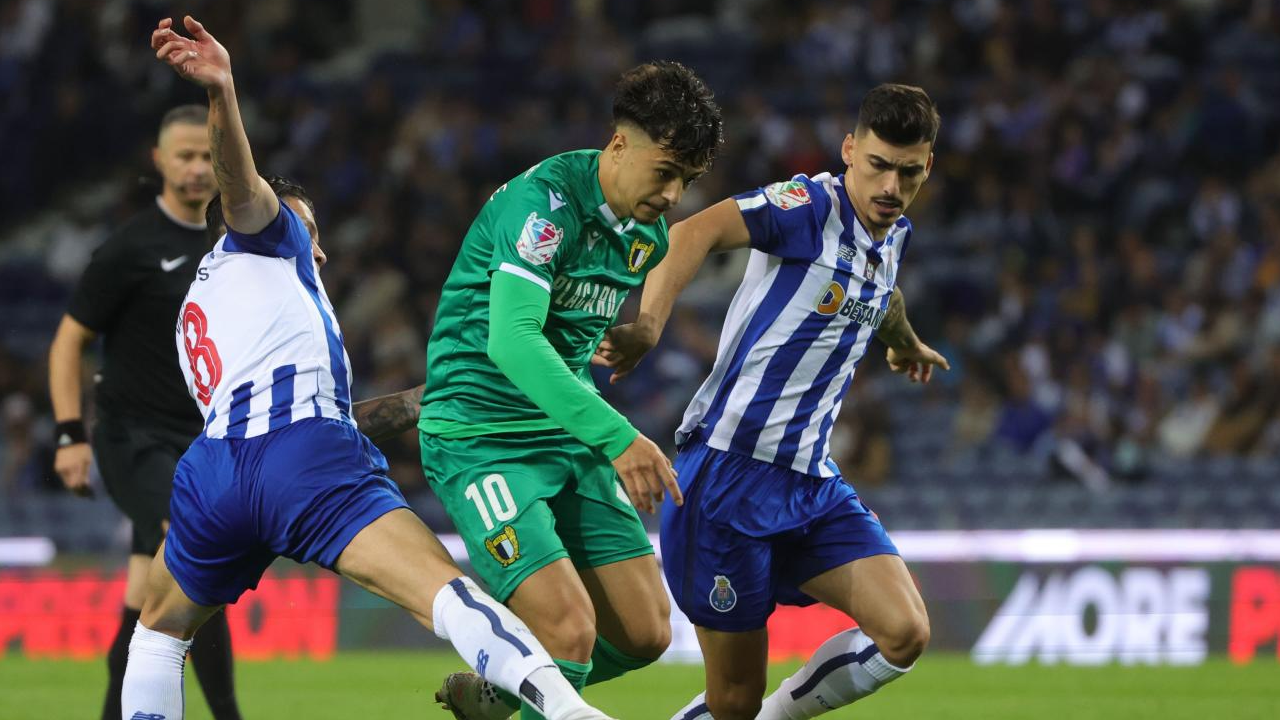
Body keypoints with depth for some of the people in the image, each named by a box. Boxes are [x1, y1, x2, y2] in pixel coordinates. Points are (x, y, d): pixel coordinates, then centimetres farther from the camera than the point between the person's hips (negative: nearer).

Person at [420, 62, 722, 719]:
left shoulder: (649, 233, 6)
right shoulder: (545, 201, -21)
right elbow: (511, 342, -33)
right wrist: (617, 437, -39)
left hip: (568, 437, 8)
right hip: (480, 440, -8)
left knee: (645, 634, 4)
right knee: (571, 632, -22)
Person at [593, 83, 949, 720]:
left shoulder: (893, 234, 11)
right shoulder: (811, 207, -14)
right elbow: (696, 233, -31)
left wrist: (905, 342, 57)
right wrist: (648, 326, -46)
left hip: (812, 478, 7)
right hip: (731, 469, -7)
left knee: (904, 633, -11)